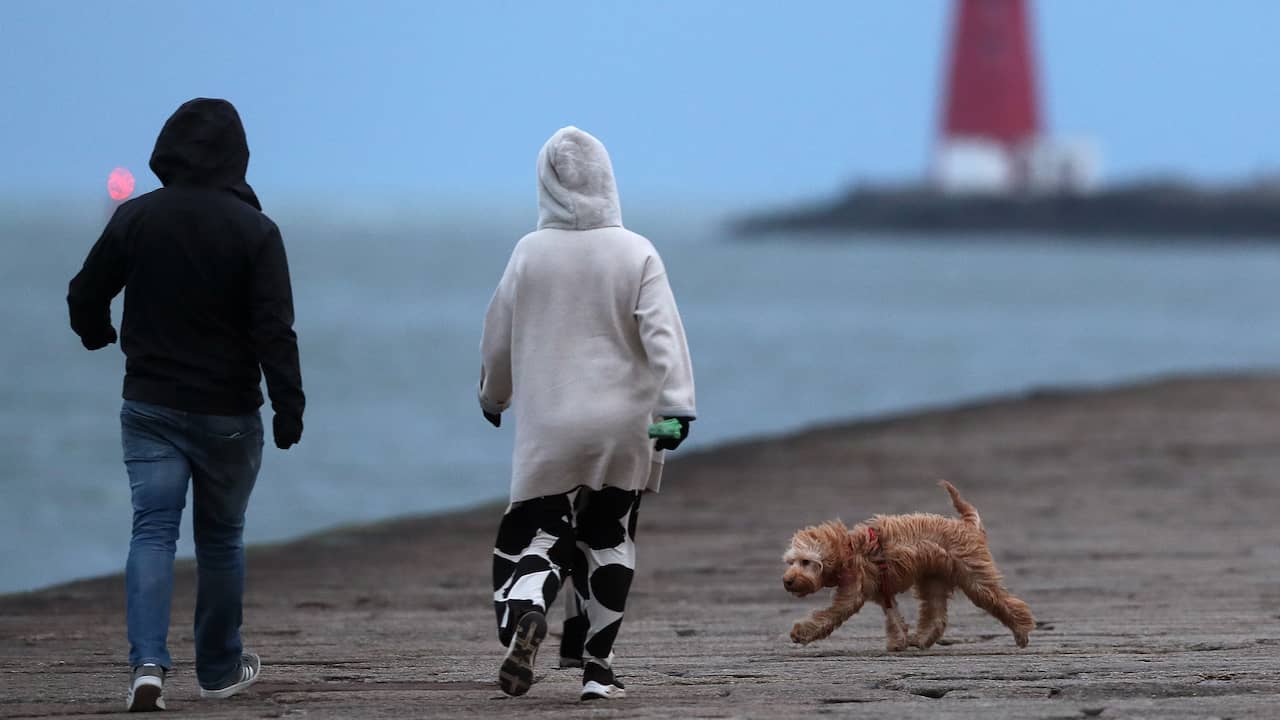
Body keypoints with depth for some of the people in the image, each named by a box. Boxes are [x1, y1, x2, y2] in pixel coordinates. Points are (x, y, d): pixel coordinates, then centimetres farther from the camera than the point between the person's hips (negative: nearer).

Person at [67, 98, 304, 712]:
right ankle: (220, 669, 24)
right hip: (228, 413, -1)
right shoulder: (254, 230, -11)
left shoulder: (135, 218, -2)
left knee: (152, 531, -2)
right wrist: (288, 406, -10)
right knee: (221, 539, 13)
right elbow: (274, 330, -15)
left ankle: (148, 663, -21)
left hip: (150, 407, 1)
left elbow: (84, 299, 7)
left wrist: (97, 335, 29)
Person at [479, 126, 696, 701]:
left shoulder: (529, 253, -2)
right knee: (609, 542, 12)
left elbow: (498, 337, 8)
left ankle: (524, 612, -26)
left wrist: (493, 396, 25)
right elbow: (663, 336, -13)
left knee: (536, 534, 4)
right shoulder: (636, 254, -5)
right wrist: (676, 408, -14)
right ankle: (595, 664, 12)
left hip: (548, 428, 0)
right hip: (622, 426, 0)